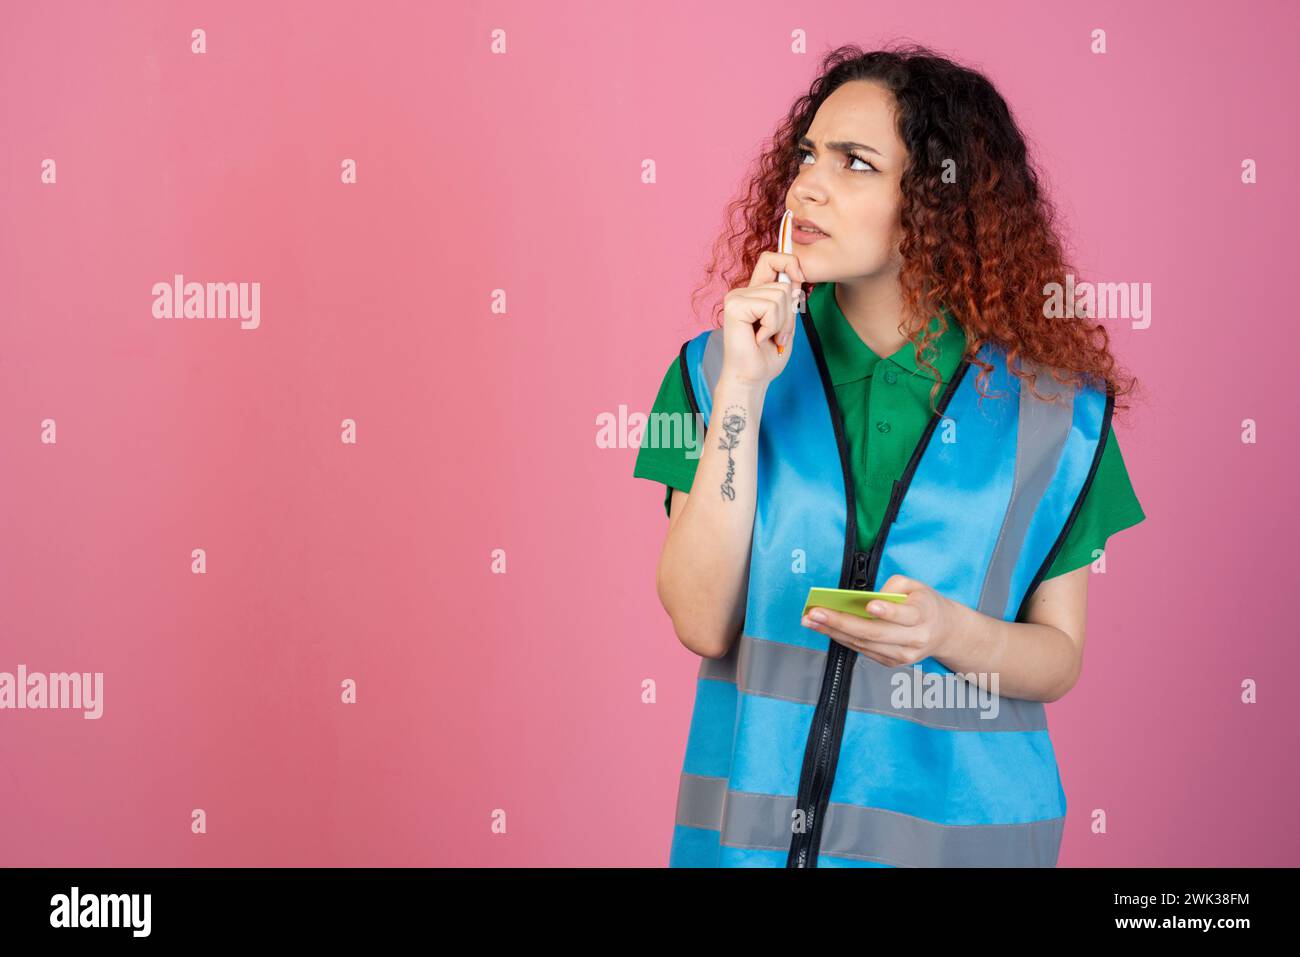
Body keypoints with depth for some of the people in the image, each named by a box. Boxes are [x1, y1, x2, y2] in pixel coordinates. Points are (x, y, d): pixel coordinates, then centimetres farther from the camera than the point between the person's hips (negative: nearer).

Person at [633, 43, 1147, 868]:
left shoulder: (1050, 406, -6)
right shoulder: (725, 363, -4)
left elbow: (1058, 658, 0)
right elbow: (703, 623, -12)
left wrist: (950, 632, -20)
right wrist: (742, 390, -17)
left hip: (955, 820, 0)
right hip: (756, 812, 1)